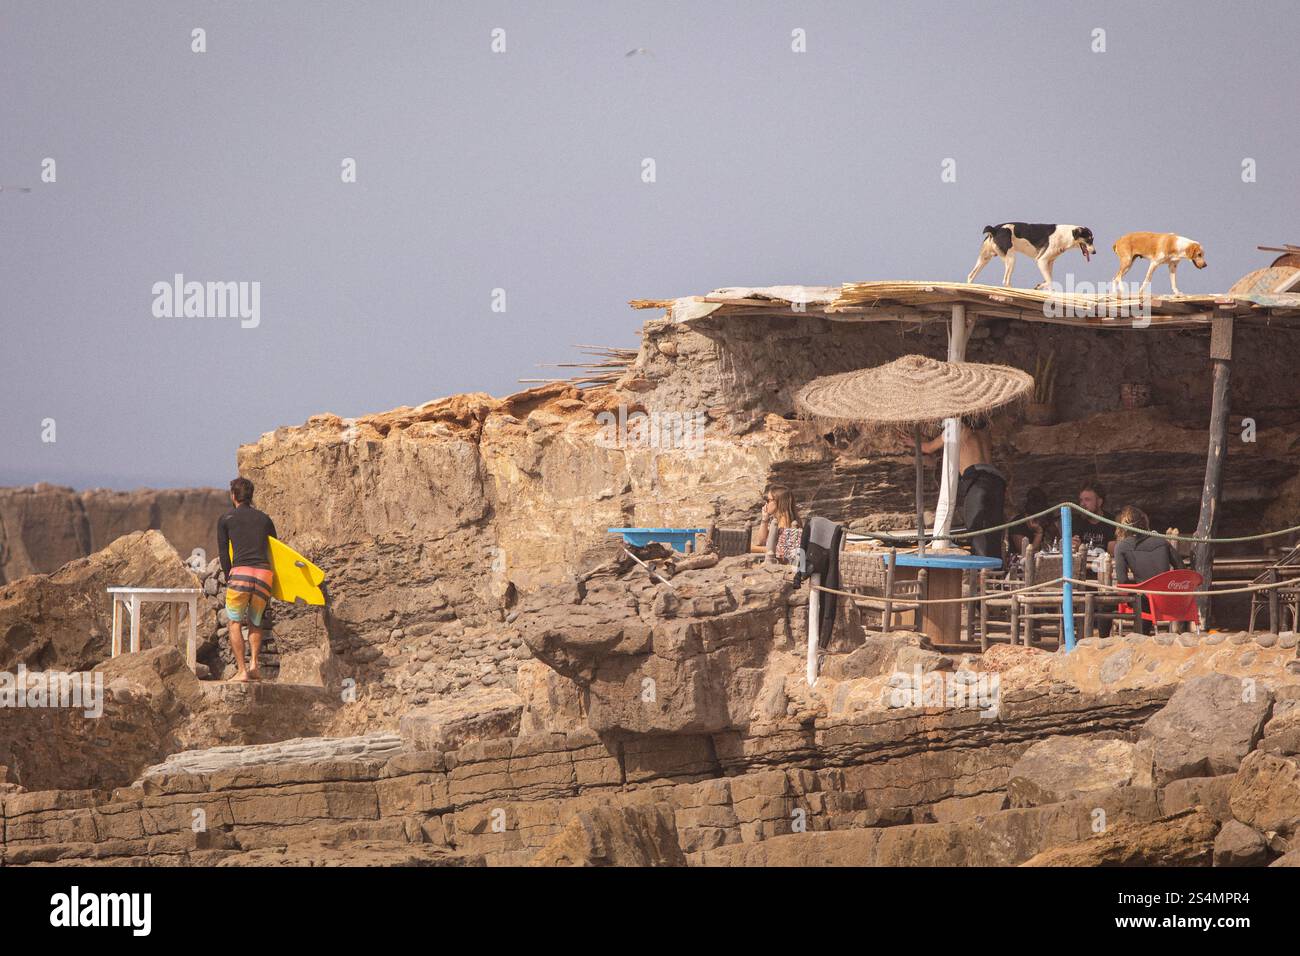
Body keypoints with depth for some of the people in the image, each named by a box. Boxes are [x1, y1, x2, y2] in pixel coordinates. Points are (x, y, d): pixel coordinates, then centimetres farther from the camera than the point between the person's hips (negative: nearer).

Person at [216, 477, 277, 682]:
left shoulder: (225, 519, 12)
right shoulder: (264, 518, 21)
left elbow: (223, 554, 8)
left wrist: (229, 579, 16)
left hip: (240, 573, -3)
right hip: (265, 573, 3)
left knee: (235, 622, 12)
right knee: (255, 622, 20)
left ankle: (241, 670, 0)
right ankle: (254, 663, -1)